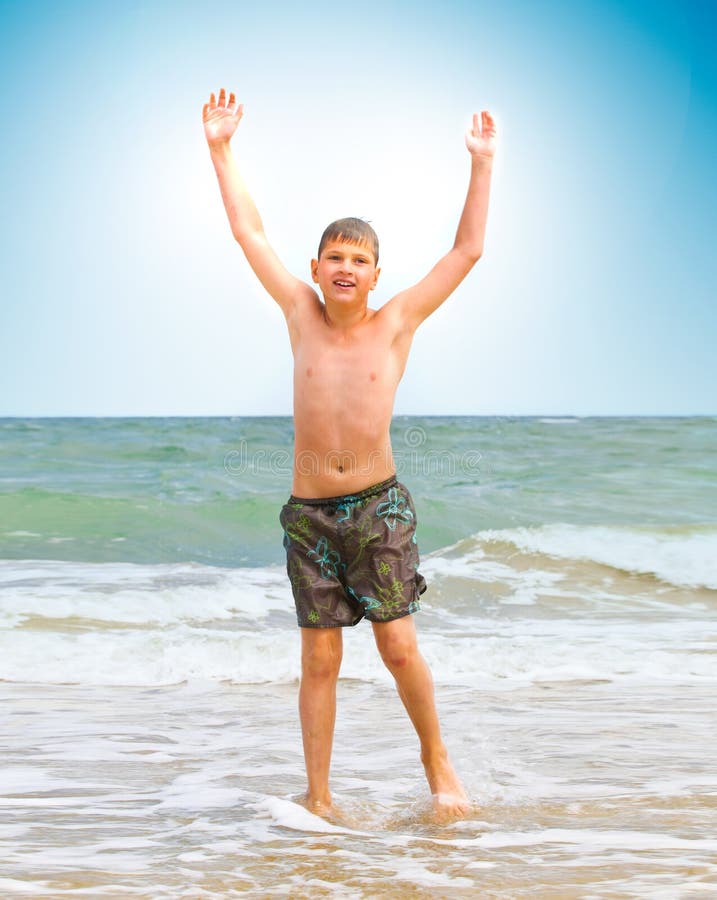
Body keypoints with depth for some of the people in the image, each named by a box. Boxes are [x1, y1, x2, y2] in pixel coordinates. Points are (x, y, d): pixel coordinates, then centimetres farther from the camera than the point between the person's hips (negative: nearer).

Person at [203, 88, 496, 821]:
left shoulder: (395, 325, 0)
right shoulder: (302, 315, 4)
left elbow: (468, 250, 3)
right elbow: (248, 231, 9)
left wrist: (481, 164, 3)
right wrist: (221, 149, 11)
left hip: (379, 505, -1)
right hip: (310, 513, 1)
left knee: (399, 646, -2)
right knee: (319, 659, 4)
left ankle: (437, 762, 21)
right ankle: (317, 800, 13)